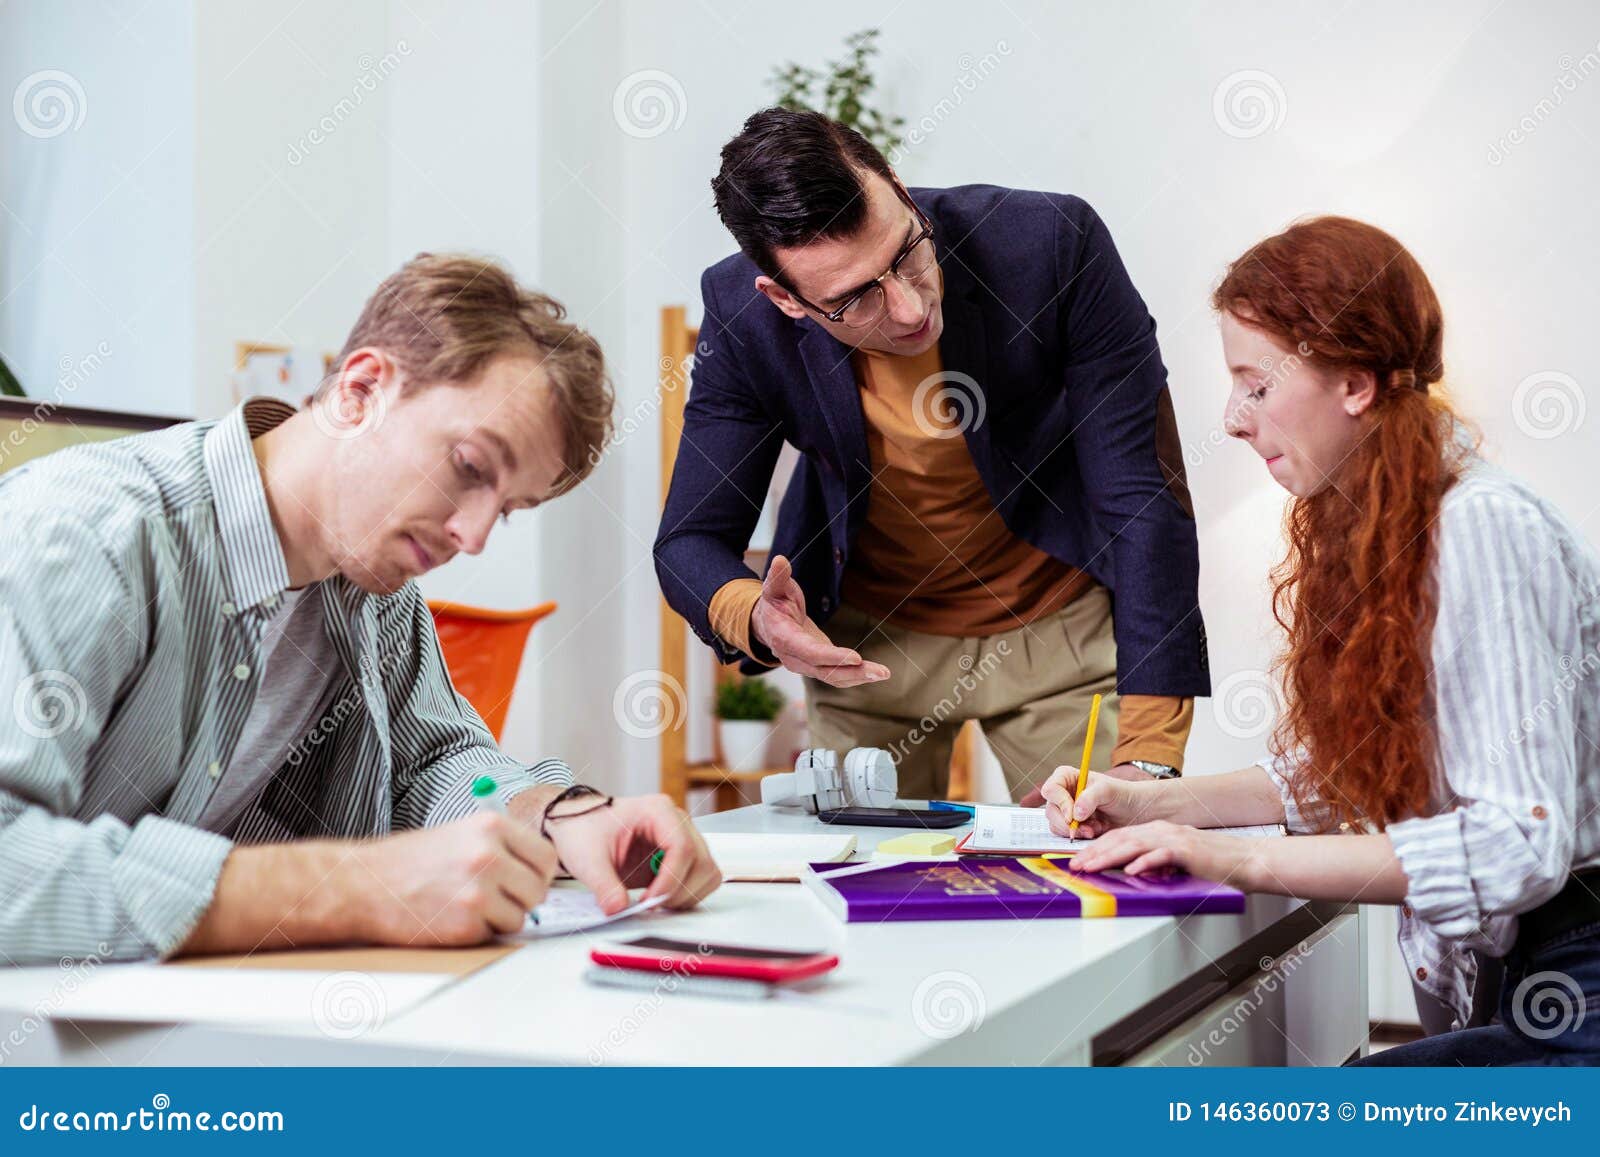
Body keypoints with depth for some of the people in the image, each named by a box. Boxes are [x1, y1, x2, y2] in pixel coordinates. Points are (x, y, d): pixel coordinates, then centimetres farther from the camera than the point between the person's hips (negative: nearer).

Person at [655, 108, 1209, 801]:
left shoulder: (1054, 244, -27)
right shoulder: (741, 316, -22)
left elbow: (1147, 498, -25)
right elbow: (690, 542, -12)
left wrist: (1149, 758, -32)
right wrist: (751, 616, -38)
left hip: (1059, 627, -1)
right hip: (863, 643, 1)